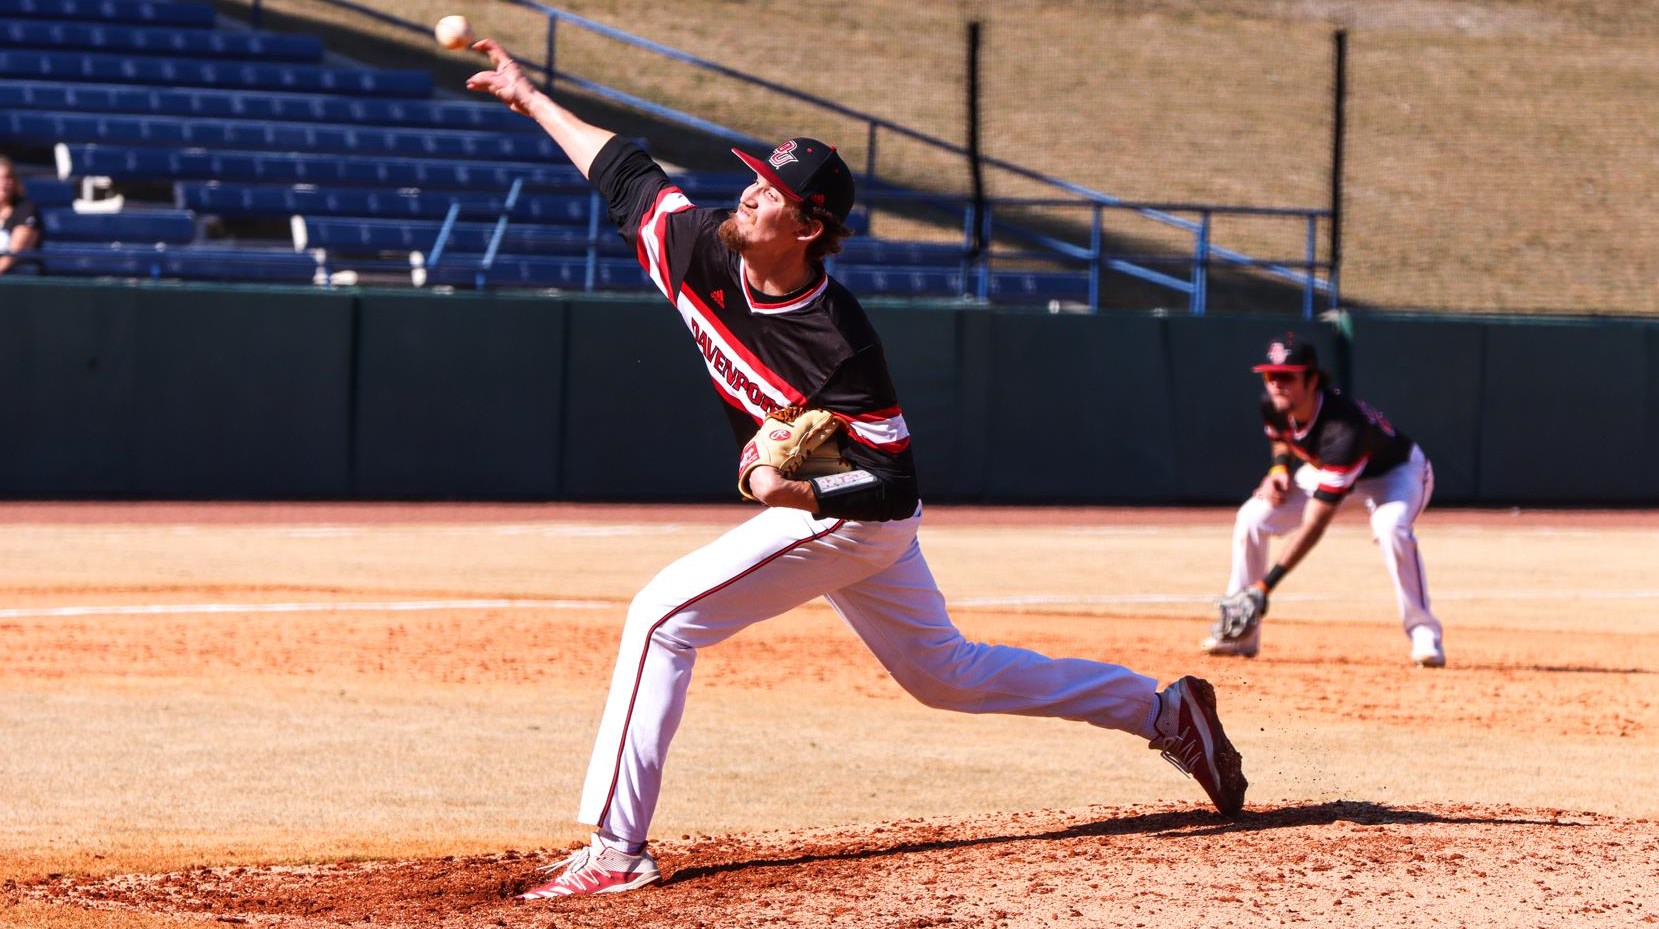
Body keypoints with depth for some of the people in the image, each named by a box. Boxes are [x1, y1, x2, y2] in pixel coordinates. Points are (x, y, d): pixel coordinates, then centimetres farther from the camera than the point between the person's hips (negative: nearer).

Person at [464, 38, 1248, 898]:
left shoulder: (837, 344, -28)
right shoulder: (704, 253, -10)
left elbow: (894, 481, -22)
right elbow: (627, 174, 5)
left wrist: (796, 492, -37)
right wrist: (530, 98, 9)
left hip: (853, 517, -9)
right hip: (813, 512, 9)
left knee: (663, 616, -16)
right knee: (945, 673, 20)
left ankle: (615, 851, -14)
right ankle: (1165, 713, 28)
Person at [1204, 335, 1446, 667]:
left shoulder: (1344, 428, -44)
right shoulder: (1272, 405, -23)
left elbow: (1314, 525, -44)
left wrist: (1265, 585, -47)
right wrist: (1280, 468, -17)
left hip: (1395, 473, -7)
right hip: (1321, 468, 7)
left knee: (1390, 526, -40)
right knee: (1251, 517, -13)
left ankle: (1425, 635, -27)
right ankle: (1239, 633, -1)